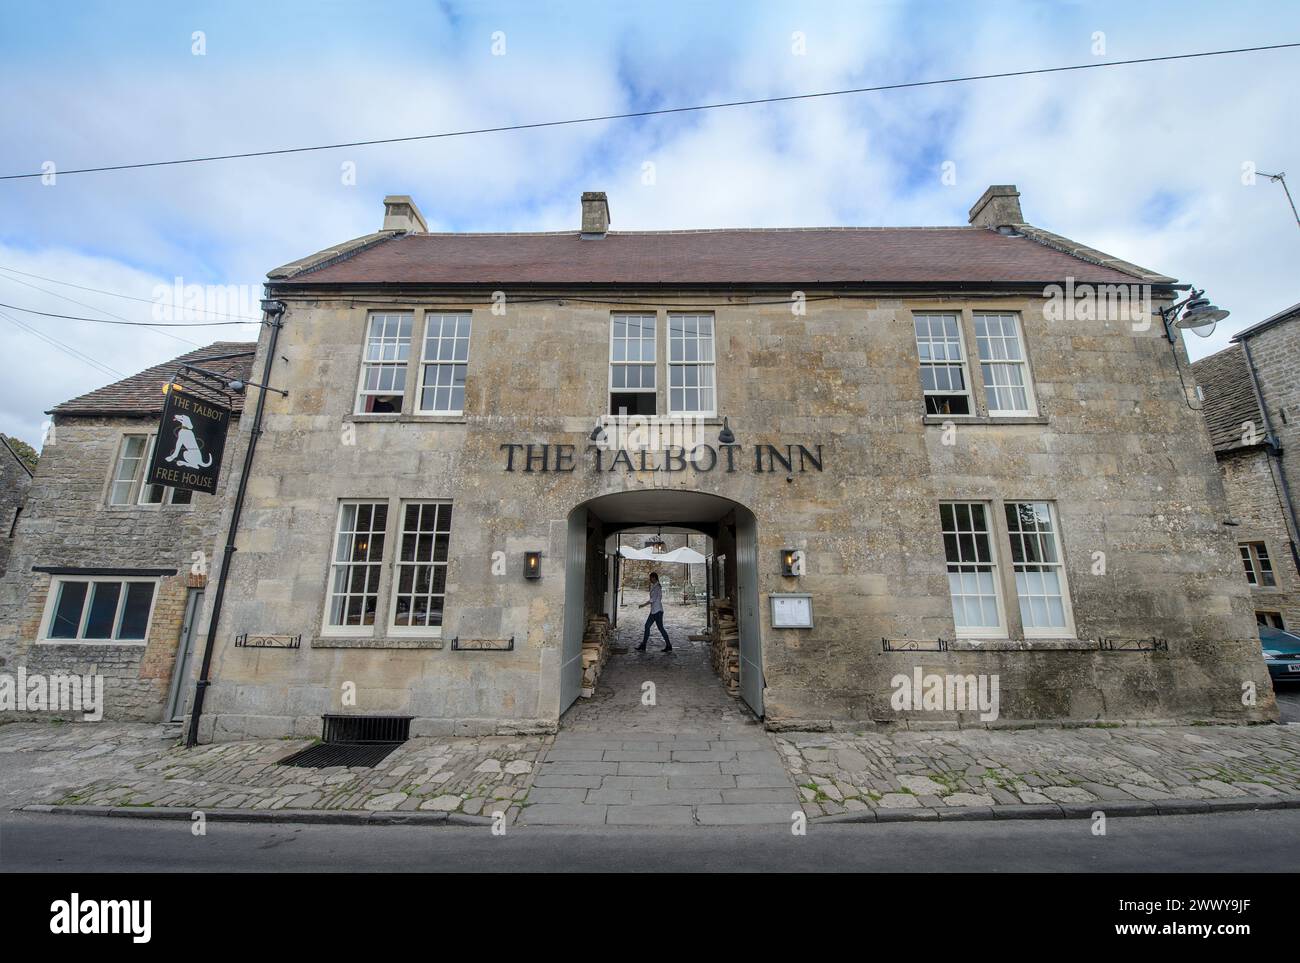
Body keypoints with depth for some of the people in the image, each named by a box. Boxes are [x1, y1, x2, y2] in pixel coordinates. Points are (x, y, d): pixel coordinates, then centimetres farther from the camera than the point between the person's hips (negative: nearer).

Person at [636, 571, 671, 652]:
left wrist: (643, 605, -16)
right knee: (647, 626, 9)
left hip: (657, 611, -10)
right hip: (653, 611, 10)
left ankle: (669, 646, 7)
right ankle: (643, 646, 13)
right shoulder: (653, 586, 14)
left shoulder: (657, 587, -15)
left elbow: (653, 599, -21)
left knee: (661, 628, -3)